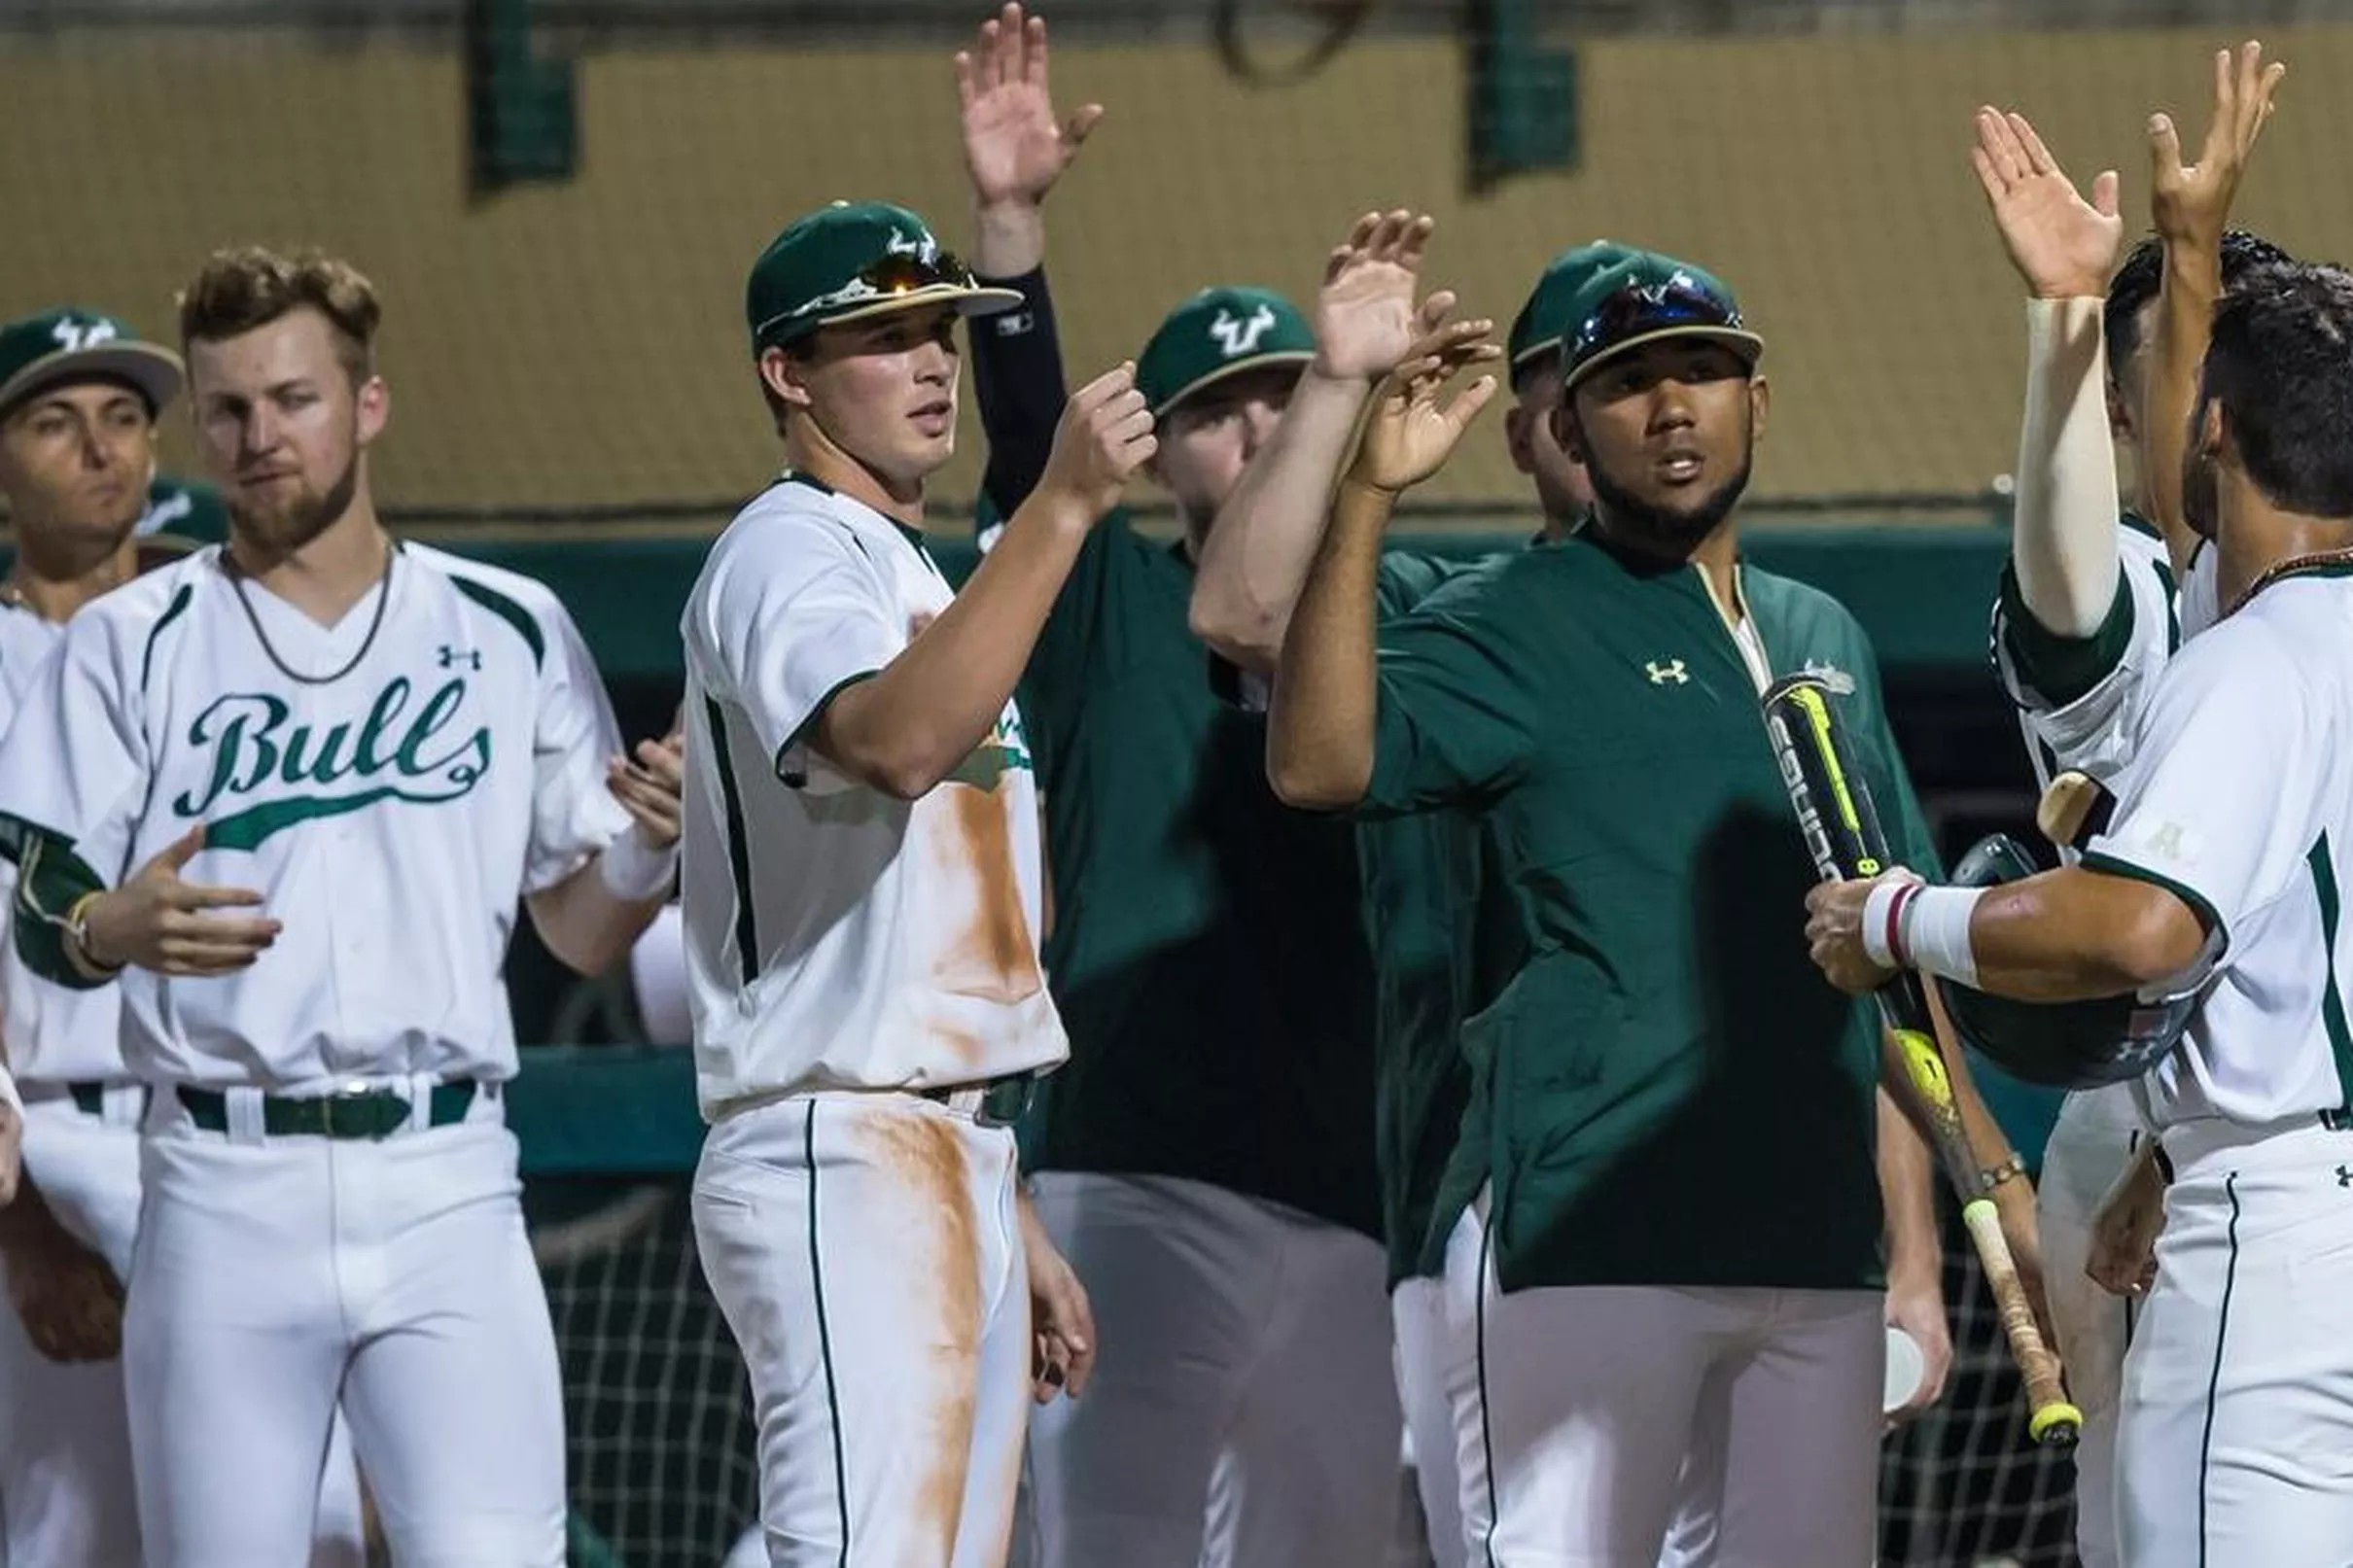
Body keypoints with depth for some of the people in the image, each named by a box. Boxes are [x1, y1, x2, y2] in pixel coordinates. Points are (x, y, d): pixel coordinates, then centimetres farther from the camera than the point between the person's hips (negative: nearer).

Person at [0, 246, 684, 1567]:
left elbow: (581, 937, 12)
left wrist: (646, 850, -10)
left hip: (444, 1181, 0)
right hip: (224, 1193, 0)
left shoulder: (510, 631, 9)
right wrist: (112, 929, -20)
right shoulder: (132, 644, 6)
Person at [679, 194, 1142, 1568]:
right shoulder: (787, 556, -7)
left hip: (955, 1162, 10)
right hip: (842, 1159, -10)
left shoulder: (924, 581, 23)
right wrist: (1064, 505, -33)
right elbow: (899, 745, -30)